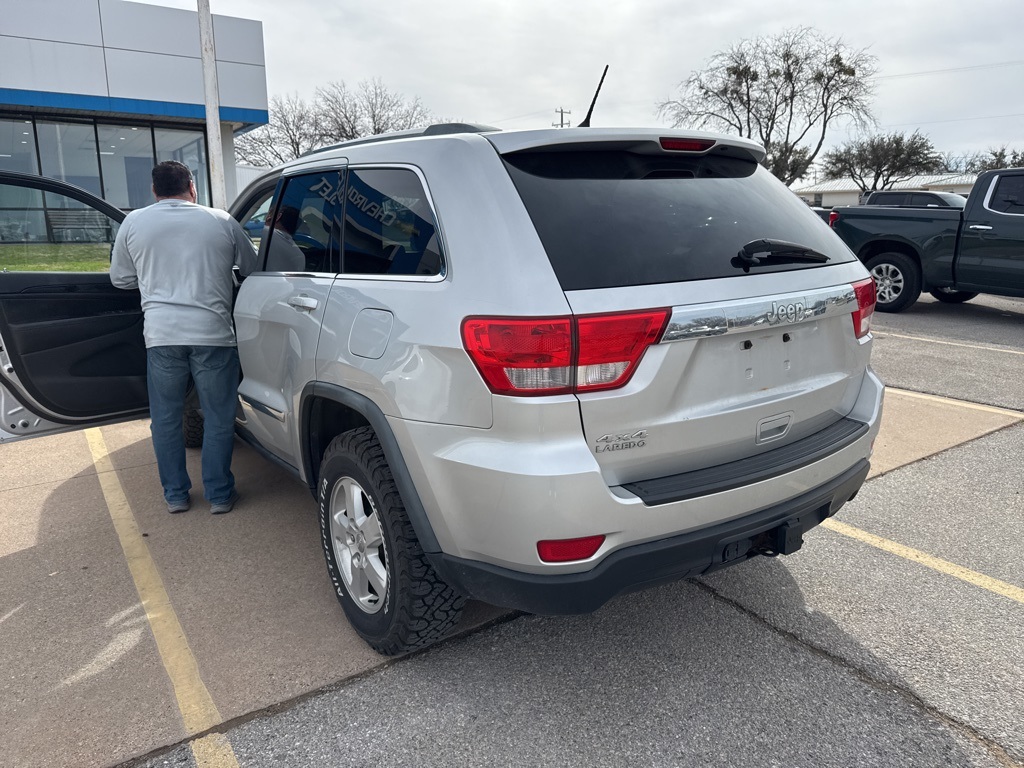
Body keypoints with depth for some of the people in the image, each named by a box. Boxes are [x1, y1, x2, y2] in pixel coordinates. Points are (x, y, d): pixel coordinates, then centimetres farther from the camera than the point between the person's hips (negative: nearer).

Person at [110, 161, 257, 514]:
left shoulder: (134, 223, 8)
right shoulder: (221, 221, 5)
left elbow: (120, 279, 17)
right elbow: (252, 269, 15)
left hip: (162, 335, 1)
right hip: (213, 334, -1)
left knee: (166, 419, 14)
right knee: (218, 419, 9)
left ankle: (175, 495, 22)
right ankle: (219, 495, 16)